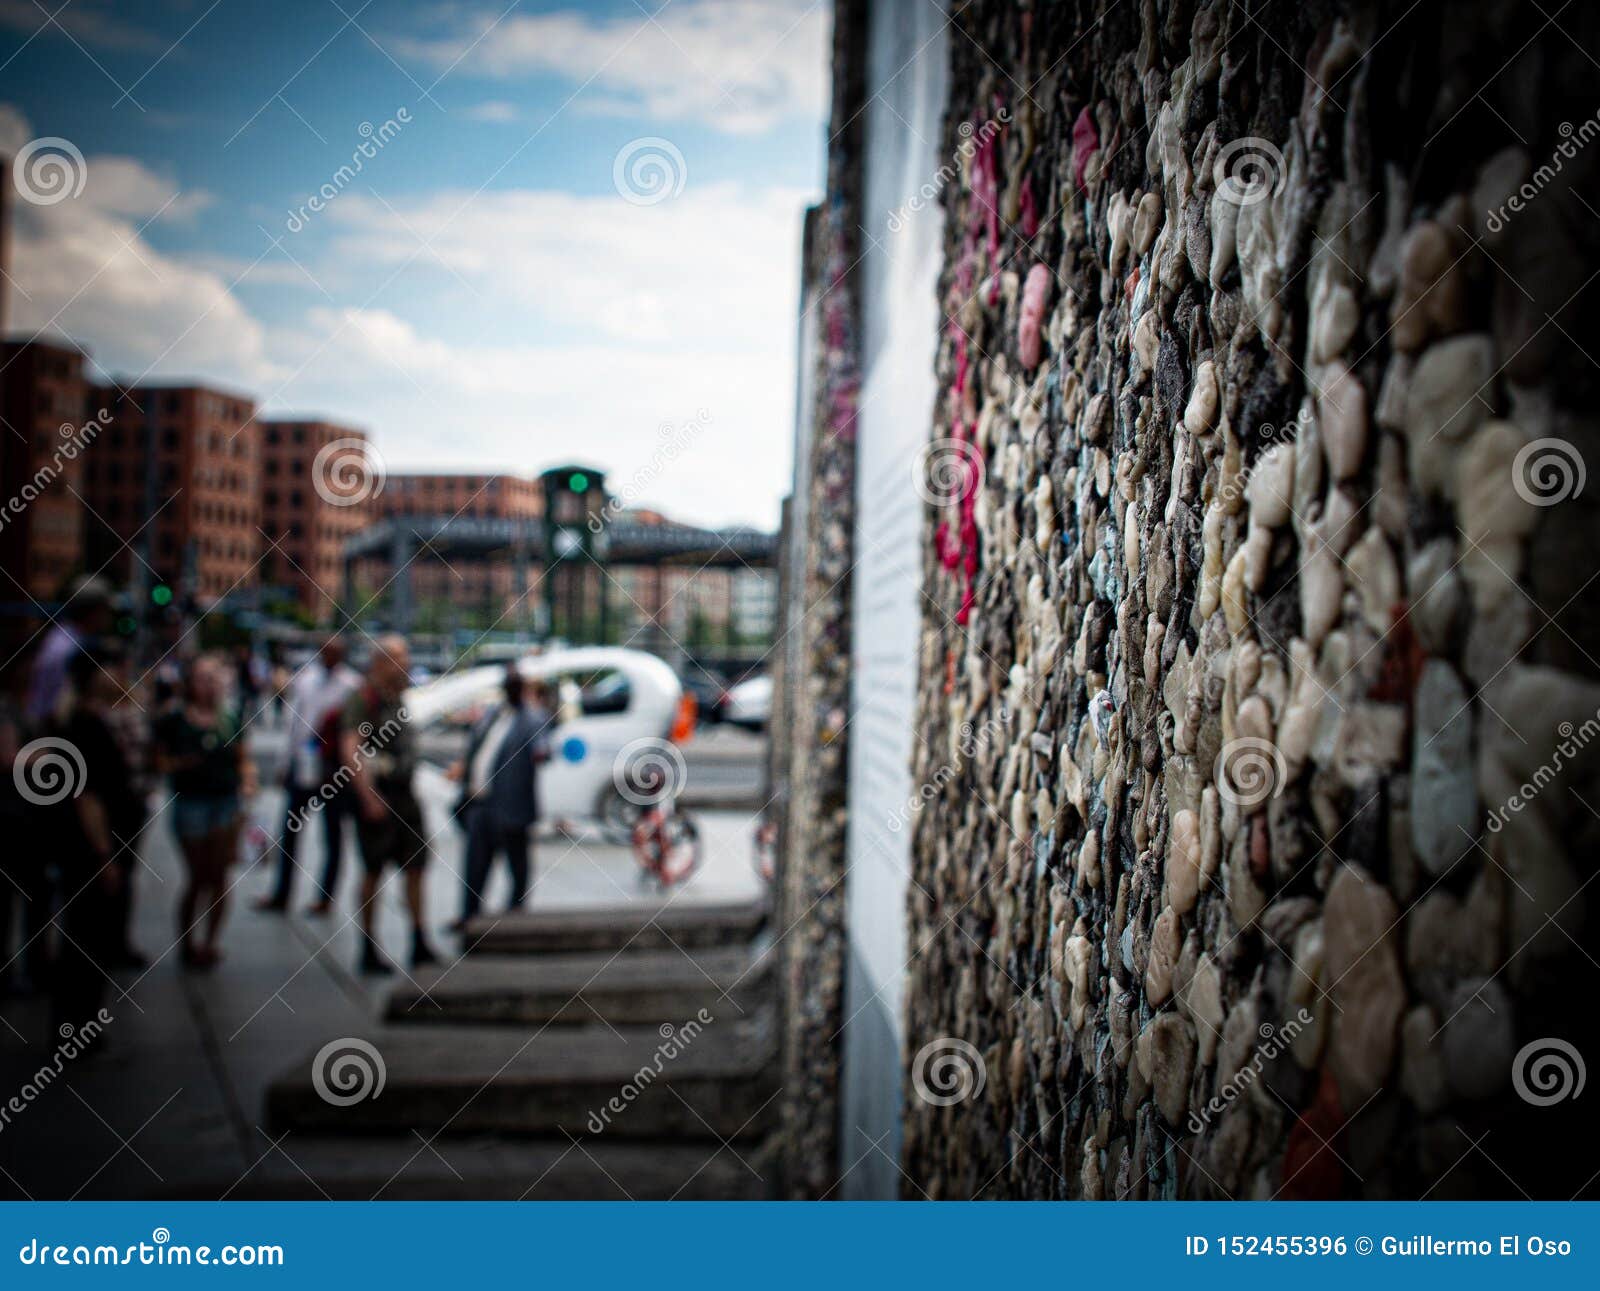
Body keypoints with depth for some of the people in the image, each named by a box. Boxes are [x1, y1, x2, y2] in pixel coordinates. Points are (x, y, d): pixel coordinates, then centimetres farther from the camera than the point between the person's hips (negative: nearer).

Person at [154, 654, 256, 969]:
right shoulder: (174, 720, -2)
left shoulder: (229, 721, 9)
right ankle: (186, 943, 17)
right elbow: (160, 760, 0)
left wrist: (247, 780, -3)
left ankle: (210, 942, 15)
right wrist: (182, 762, -19)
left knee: (219, 877, 3)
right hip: (191, 802, -3)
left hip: (227, 801, 3)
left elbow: (243, 759, 16)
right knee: (198, 877, 0)